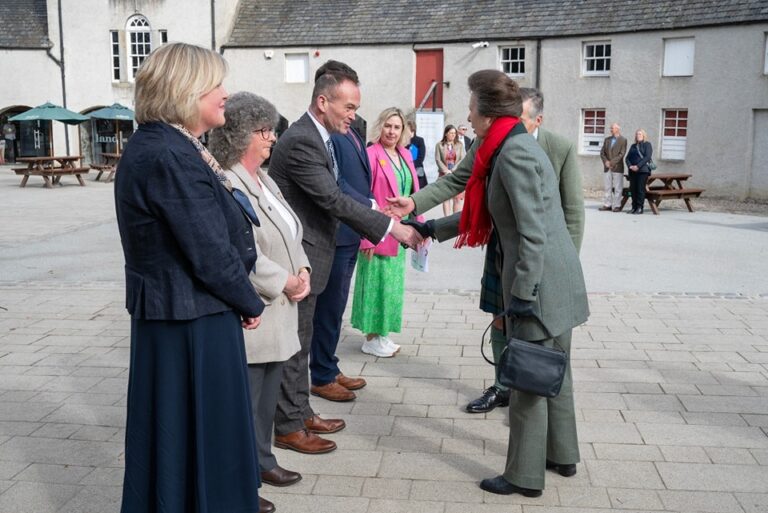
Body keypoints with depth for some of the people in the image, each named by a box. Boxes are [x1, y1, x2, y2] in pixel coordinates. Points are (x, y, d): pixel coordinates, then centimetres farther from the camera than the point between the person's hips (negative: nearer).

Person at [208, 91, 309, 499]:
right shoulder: (226, 185, -17)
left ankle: (262, 461, 34)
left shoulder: (265, 181, 14)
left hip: (278, 313, 9)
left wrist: (303, 271, -1)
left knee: (268, 396, 19)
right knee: (243, 402, 2)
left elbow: (290, 236, 16)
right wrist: (284, 283, -16)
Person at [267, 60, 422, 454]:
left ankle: (300, 413, 31)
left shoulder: (316, 136, 10)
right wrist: (391, 227, -22)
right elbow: (334, 200, -25)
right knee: (294, 342, 1)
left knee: (299, 341, 18)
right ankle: (288, 427, 14)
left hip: (306, 255, 10)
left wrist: (372, 229, 11)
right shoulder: (301, 142, -22)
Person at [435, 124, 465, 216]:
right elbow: (438, 159, -3)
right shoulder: (439, 145, 2)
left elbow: (462, 159, -1)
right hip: (444, 175, 0)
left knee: (458, 197, -3)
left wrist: (453, 171, -10)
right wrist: (446, 171, -11)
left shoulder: (459, 145, 4)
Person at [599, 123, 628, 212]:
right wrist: (606, 161, -7)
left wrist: (612, 162, -15)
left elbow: (621, 154, -10)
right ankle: (607, 205, 10)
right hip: (607, 167, 5)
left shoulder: (623, 140, -1)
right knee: (606, 187, 5)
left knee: (617, 187, -2)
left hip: (617, 167, -5)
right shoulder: (607, 139, 14)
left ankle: (617, 206, 1)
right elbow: (602, 152, 10)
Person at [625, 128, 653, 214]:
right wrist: (630, 166, -5)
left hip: (642, 170, -5)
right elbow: (628, 157, 15)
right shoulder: (633, 146, 20)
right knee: (633, 189, 0)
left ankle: (640, 208, -7)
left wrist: (638, 166, -16)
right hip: (633, 171, 5)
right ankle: (634, 207, 5)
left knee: (640, 189, -9)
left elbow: (647, 157, -9)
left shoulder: (647, 145, 4)